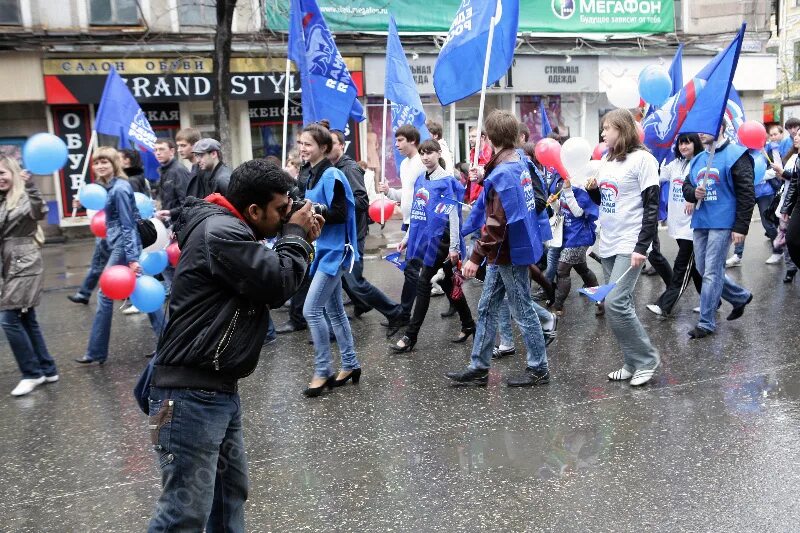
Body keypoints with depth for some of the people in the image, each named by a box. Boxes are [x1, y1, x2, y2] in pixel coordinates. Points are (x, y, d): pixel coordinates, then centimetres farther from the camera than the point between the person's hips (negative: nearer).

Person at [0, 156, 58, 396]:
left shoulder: (25, 197, -10)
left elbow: (40, 212, -33)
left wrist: (30, 185, -43)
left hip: (24, 265, -9)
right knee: (26, 318, 10)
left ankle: (33, 373, 2)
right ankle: (47, 369, 18)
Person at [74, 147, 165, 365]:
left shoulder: (119, 189, -15)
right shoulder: (112, 186, 13)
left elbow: (128, 225, -19)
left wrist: (132, 258, -21)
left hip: (124, 246, -10)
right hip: (122, 245, 10)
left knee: (105, 295, -2)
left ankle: (96, 352, 8)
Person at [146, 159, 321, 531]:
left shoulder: (231, 230, 16)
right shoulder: (221, 231, -17)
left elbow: (271, 291, 19)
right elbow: (278, 283, -20)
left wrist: (301, 242, 8)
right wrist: (296, 234, -4)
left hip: (219, 389, 11)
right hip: (190, 395, -11)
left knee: (231, 491, 19)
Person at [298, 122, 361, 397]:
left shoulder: (331, 176, -16)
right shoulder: (313, 175, 12)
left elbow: (339, 214, -21)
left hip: (333, 251, -10)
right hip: (323, 250, 10)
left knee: (311, 310, -9)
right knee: (334, 309, 14)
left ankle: (323, 372, 4)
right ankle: (350, 365, 25)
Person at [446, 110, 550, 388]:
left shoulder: (502, 174, -21)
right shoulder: (519, 162, 6)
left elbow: (496, 223, -25)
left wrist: (476, 257, -22)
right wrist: (485, 177, 19)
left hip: (510, 253, -10)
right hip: (505, 253, 10)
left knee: (523, 311, 4)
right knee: (486, 309, 13)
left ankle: (539, 369, 19)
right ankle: (479, 368, 22)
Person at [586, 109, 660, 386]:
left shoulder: (642, 158, -9)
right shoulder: (607, 160, 14)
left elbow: (652, 206, -13)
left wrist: (642, 247, -19)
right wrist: (592, 189, 1)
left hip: (629, 245, -8)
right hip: (608, 244, 8)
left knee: (615, 303, -15)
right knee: (620, 305, 9)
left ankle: (646, 358, 3)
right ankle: (633, 363, 20)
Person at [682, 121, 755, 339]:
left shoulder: (735, 155, -7)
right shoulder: (697, 159, 14)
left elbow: (746, 193, -10)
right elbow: (686, 186, 20)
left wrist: (740, 227, -14)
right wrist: (693, 193, -6)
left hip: (722, 223, -7)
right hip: (700, 223, 8)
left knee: (711, 273, -6)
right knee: (704, 270, 13)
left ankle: (707, 323, 5)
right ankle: (741, 297, 36)